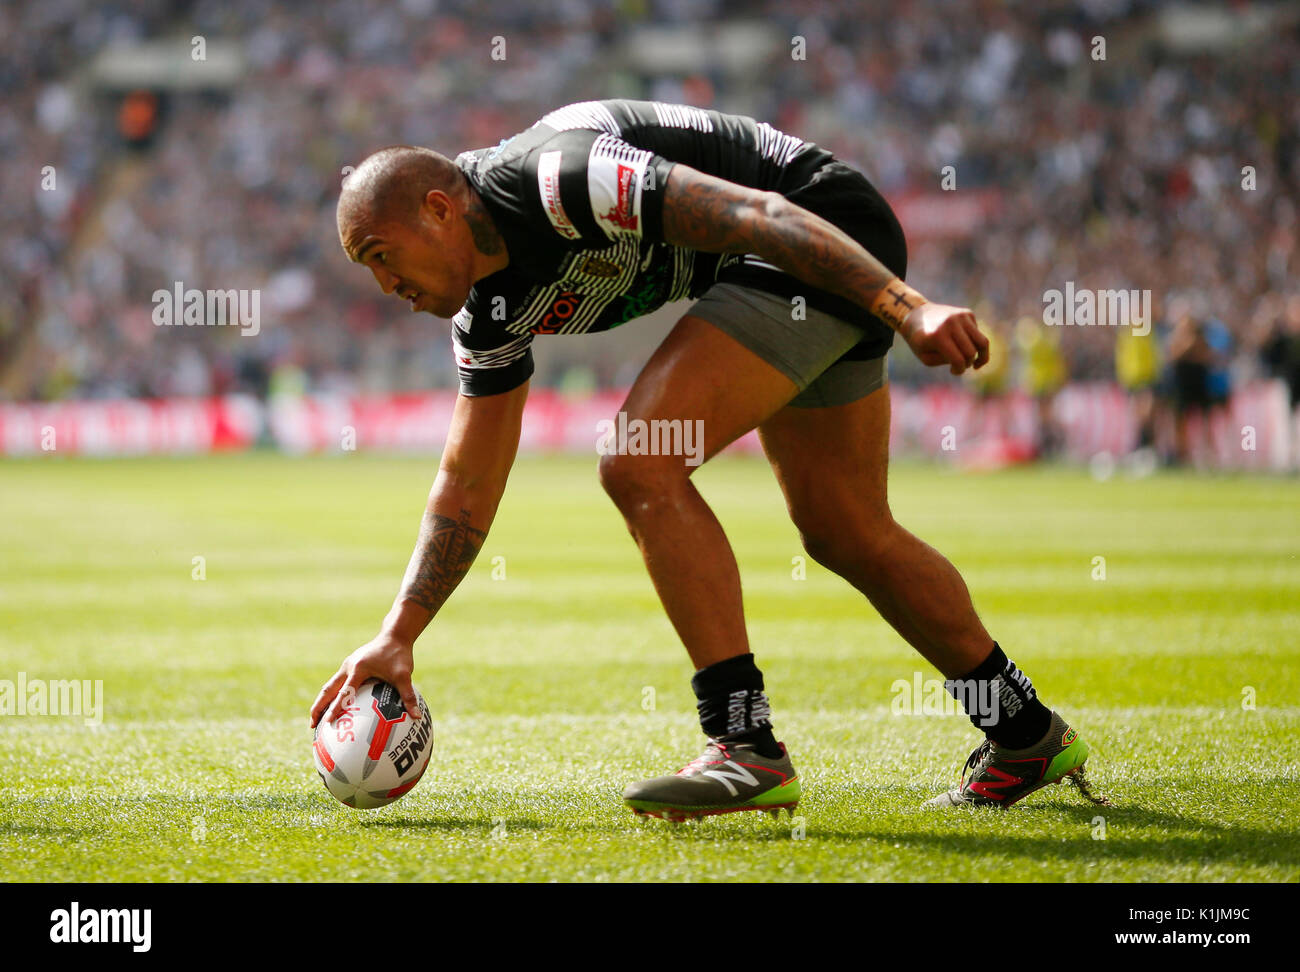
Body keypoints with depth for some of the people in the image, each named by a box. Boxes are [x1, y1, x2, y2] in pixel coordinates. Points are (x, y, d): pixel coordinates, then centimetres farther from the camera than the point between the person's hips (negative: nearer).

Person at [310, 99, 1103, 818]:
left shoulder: (556, 174, -24)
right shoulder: (489, 309, 5)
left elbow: (758, 215, -27)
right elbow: (469, 482, 12)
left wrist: (909, 308, -31)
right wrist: (398, 636, 8)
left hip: (830, 243, -10)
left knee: (641, 464, -19)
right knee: (845, 534, 17)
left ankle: (746, 748, -18)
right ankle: (1026, 735, 33)